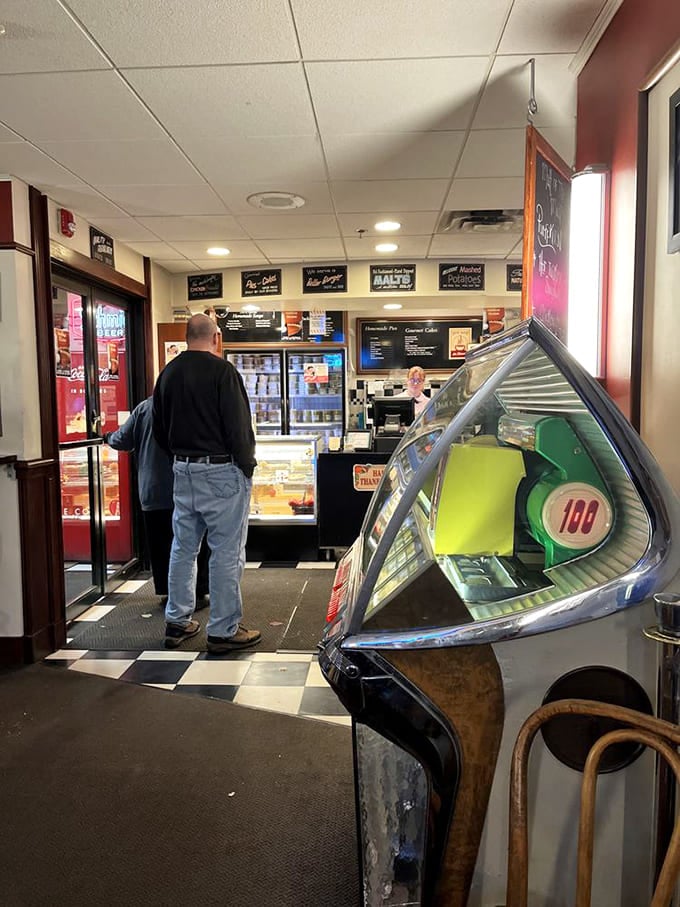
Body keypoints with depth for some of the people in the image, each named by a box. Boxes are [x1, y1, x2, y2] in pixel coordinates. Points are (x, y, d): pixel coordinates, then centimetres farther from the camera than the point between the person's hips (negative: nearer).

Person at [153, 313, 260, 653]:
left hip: (183, 470, 7)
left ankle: (177, 622, 25)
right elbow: (238, 425, -16)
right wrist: (247, 465, -5)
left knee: (183, 547, 15)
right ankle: (223, 631, 7)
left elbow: (159, 429, 16)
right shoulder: (222, 371, -12)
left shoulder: (168, 373, 10)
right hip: (221, 471, -7)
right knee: (226, 551, 0)